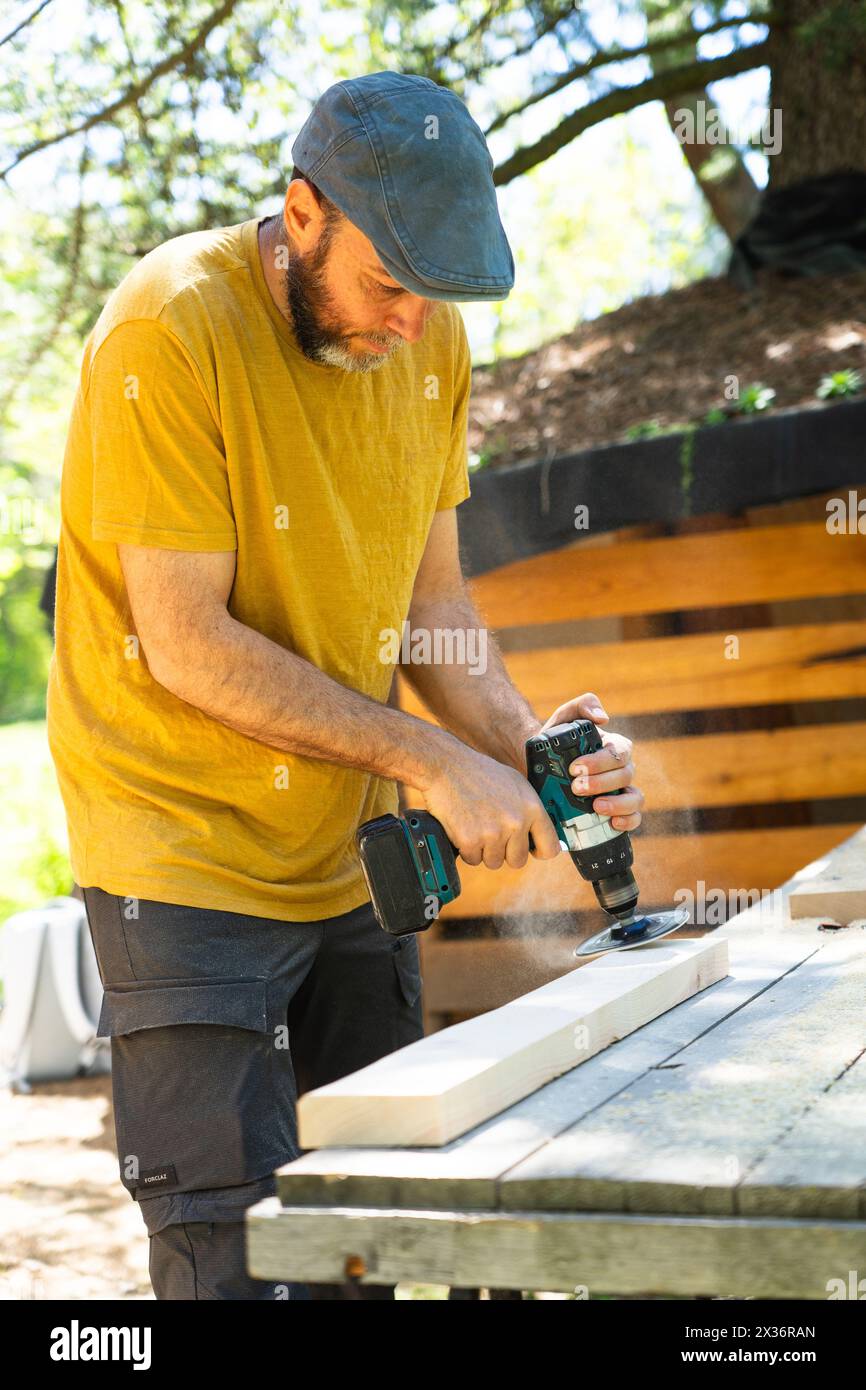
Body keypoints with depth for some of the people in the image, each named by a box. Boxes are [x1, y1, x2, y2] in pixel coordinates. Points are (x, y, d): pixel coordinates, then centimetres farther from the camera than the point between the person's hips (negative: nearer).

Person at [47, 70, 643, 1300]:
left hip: (353, 860, 6)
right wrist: (430, 760, -19)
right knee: (242, 1255, -5)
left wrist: (526, 745, -10)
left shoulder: (430, 340, 2)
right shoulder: (170, 331, -18)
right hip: (188, 861, -6)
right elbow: (189, 647, -20)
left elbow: (430, 599, 7)